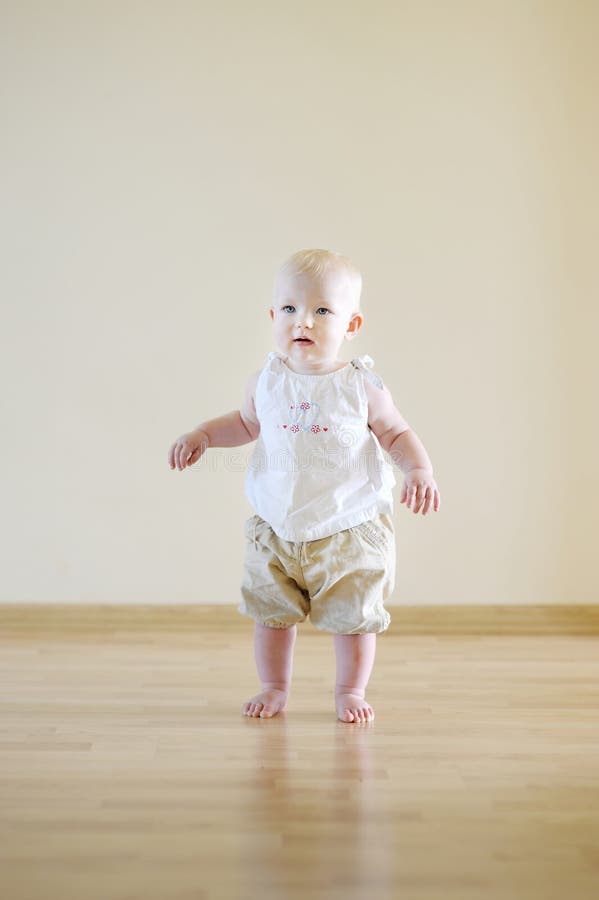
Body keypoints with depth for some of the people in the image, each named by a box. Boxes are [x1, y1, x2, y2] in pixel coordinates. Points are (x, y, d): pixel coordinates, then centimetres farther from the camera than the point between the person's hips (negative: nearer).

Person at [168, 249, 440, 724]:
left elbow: (397, 434, 0)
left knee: (353, 615, 6)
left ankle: (351, 690, 27)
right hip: (276, 529, 3)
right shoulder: (266, 381, -4)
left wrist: (419, 470, -17)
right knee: (271, 613, 10)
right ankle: (275, 688, 30)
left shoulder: (362, 386, -11)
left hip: (350, 530, -2)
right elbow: (247, 423, 15)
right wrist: (202, 435, 2)